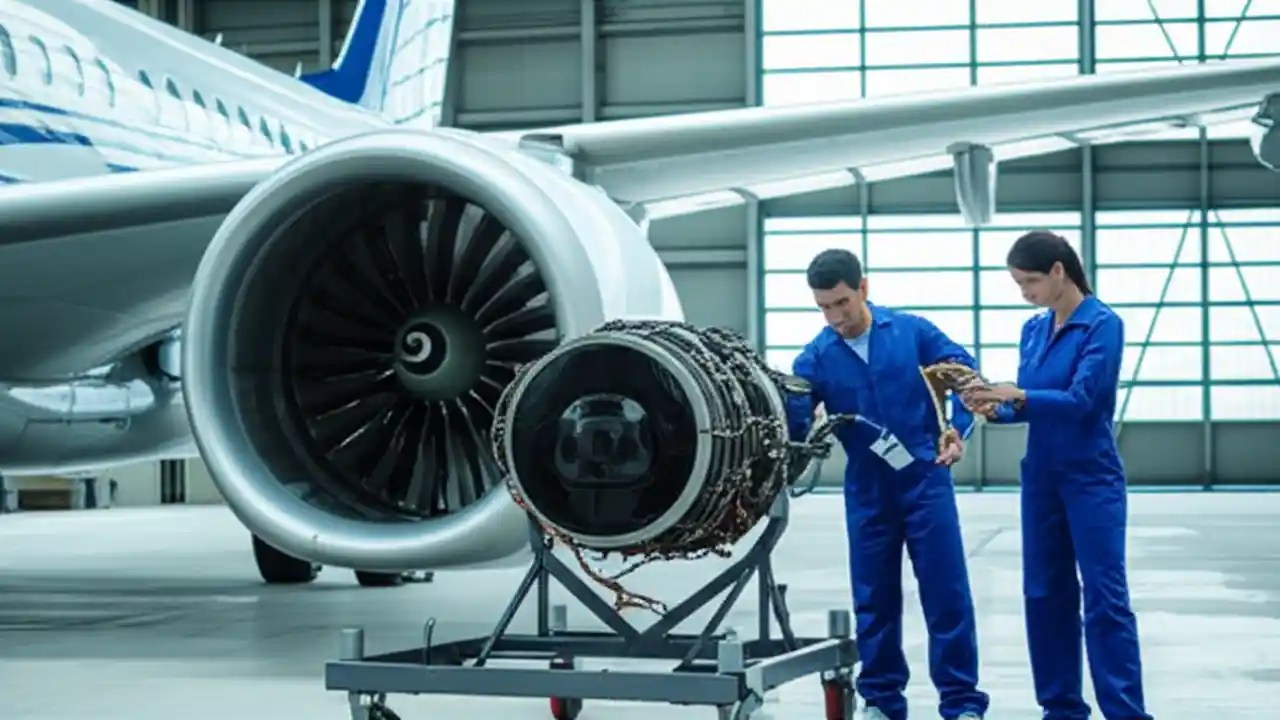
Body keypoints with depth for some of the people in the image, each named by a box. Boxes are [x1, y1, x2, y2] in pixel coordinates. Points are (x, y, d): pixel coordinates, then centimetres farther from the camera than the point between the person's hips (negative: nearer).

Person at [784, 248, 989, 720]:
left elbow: (966, 373, 2)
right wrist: (783, 408, -31)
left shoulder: (911, 331, -4)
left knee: (946, 593, 0)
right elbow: (795, 424, -8)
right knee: (874, 599, 10)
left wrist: (957, 429, -11)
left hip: (926, 481, -2)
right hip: (866, 492, 2)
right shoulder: (815, 358, -1)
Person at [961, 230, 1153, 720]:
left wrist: (1017, 394, -25)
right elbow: (1031, 405, 11)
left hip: (1091, 478, -7)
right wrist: (997, 409, -8)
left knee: (1105, 596, -7)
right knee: (1045, 592, 9)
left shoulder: (1102, 324, -10)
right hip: (1041, 477, 7)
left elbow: (1081, 401, -19)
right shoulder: (1033, 330, 9)